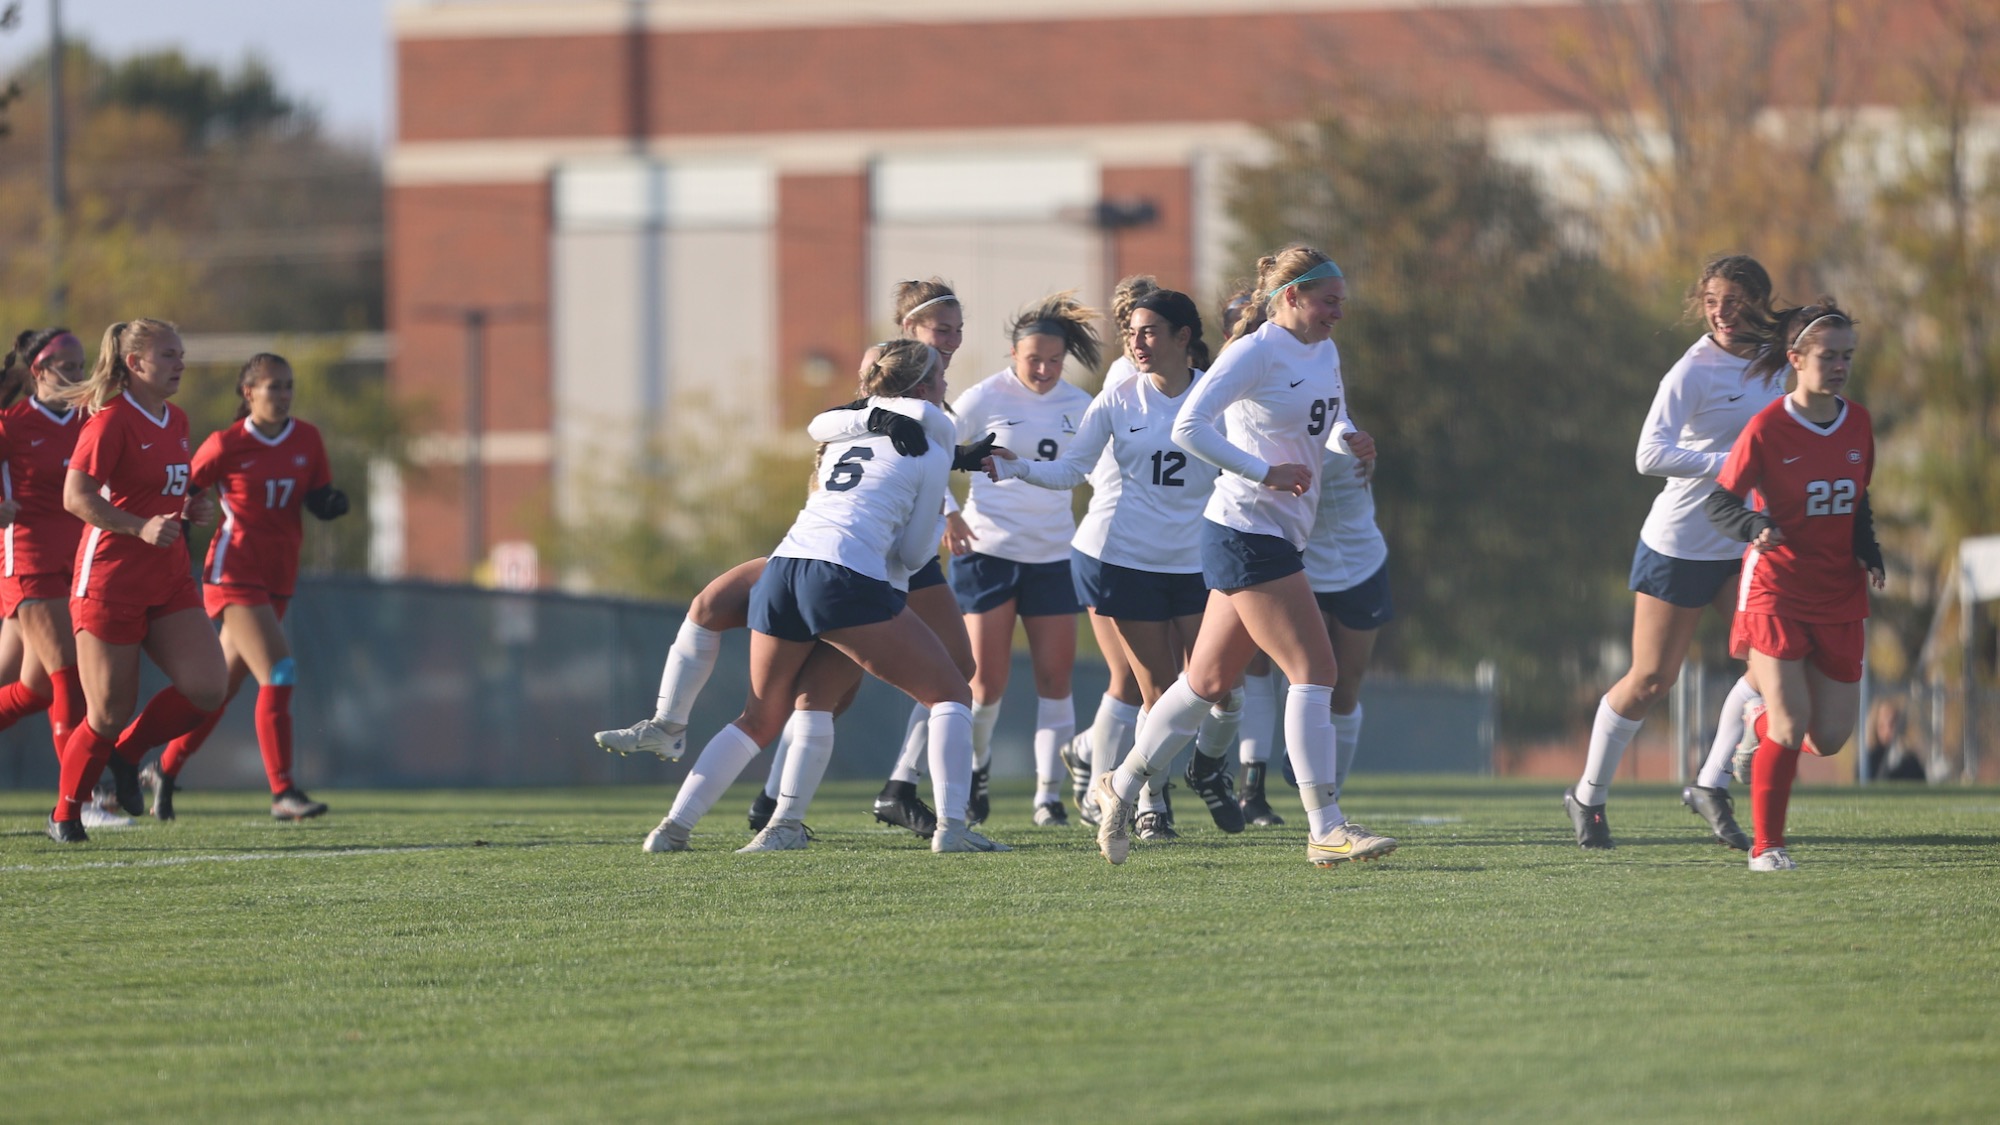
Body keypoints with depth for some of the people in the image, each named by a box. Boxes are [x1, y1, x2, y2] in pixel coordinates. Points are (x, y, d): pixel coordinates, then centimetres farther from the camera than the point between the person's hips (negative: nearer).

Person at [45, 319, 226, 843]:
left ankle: (127, 754, 14)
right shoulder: (111, 420, -12)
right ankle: (65, 814, 17)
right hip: (111, 579, -7)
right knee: (110, 713, -3)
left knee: (208, 686, -10)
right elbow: (76, 496, -18)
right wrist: (141, 527, -27)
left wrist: (194, 506, 6)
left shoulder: (176, 421, 12)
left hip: (169, 579, 7)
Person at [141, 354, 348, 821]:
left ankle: (163, 773, 28)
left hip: (278, 578, 6)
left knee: (223, 686, 13)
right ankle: (282, 792, -19)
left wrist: (334, 502, -11)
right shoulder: (226, 445, -7)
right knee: (278, 673, -19)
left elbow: (318, 500, 11)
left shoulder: (307, 440, 6)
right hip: (235, 571, -6)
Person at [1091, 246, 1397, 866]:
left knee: (1210, 681, 14)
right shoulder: (1256, 351, -13)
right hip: (1246, 531, -9)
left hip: (1278, 536, 9)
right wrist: (1266, 473, -22)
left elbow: (1330, 421, 29)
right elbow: (1189, 427, -20)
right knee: (1314, 671, -13)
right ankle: (1325, 830, -13)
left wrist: (1348, 438, 5)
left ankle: (1119, 789, 27)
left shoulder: (1325, 353, 14)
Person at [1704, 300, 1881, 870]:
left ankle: (1763, 716, 38)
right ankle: (1766, 845, 1)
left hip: (1839, 597, 5)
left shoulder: (1858, 424, 3)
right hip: (1776, 590, -5)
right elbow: (1719, 501, -9)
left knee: (1830, 738, 3)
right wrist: (1753, 527, -29)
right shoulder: (1767, 428, -13)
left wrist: (1868, 552, 0)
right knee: (1790, 727, -16)